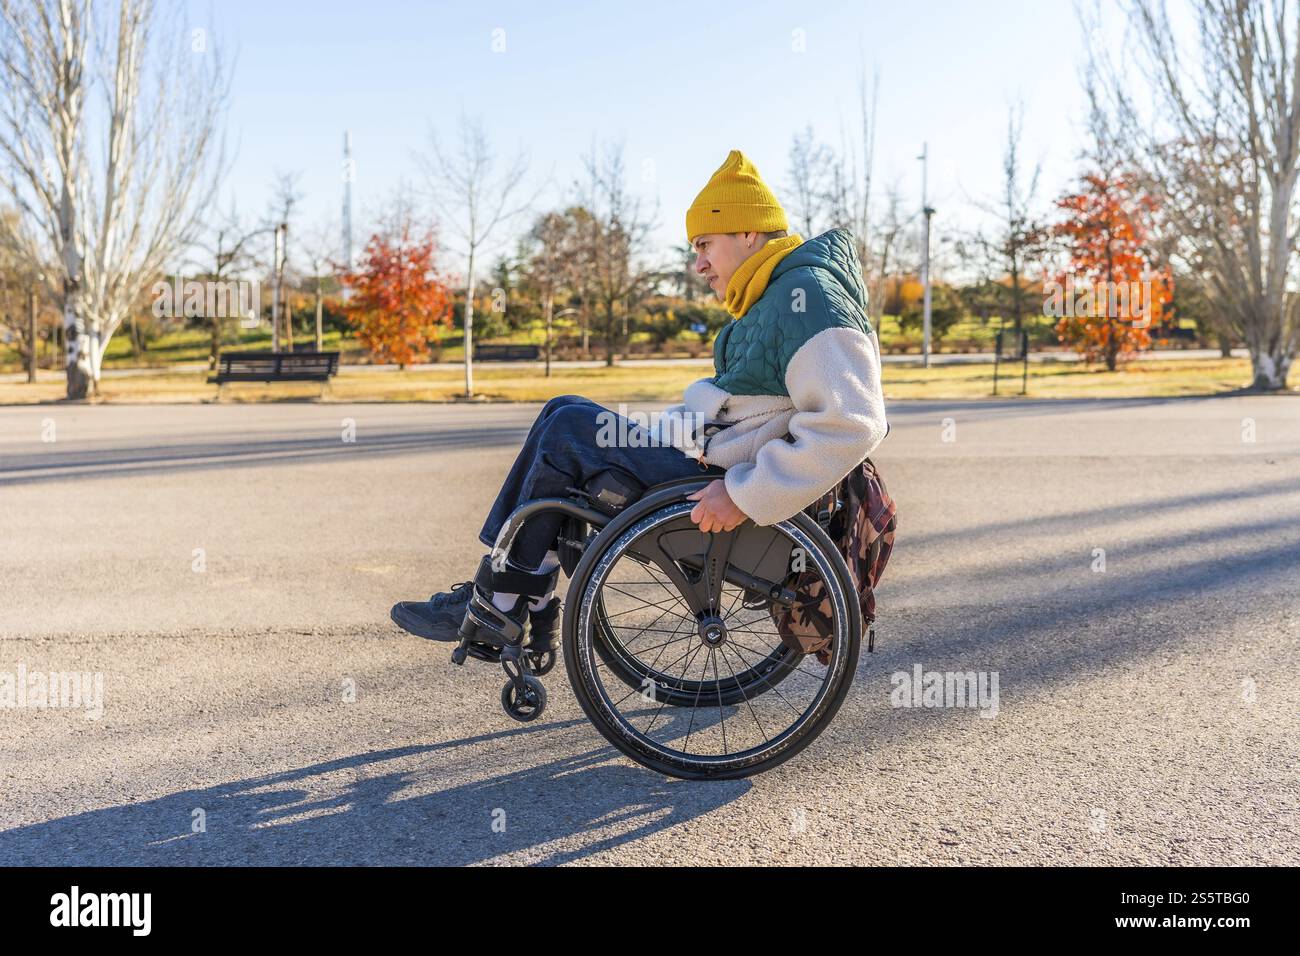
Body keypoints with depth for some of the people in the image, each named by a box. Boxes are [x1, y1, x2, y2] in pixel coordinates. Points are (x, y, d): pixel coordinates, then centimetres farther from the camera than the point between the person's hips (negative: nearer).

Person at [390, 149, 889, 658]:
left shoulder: (807, 295, -16)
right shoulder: (775, 296, 17)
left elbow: (851, 422, -27)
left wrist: (744, 495, -28)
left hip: (715, 489, -10)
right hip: (720, 472, 10)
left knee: (569, 428, -11)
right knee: (566, 412, 7)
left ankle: (498, 607, 1)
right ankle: (530, 608, 5)